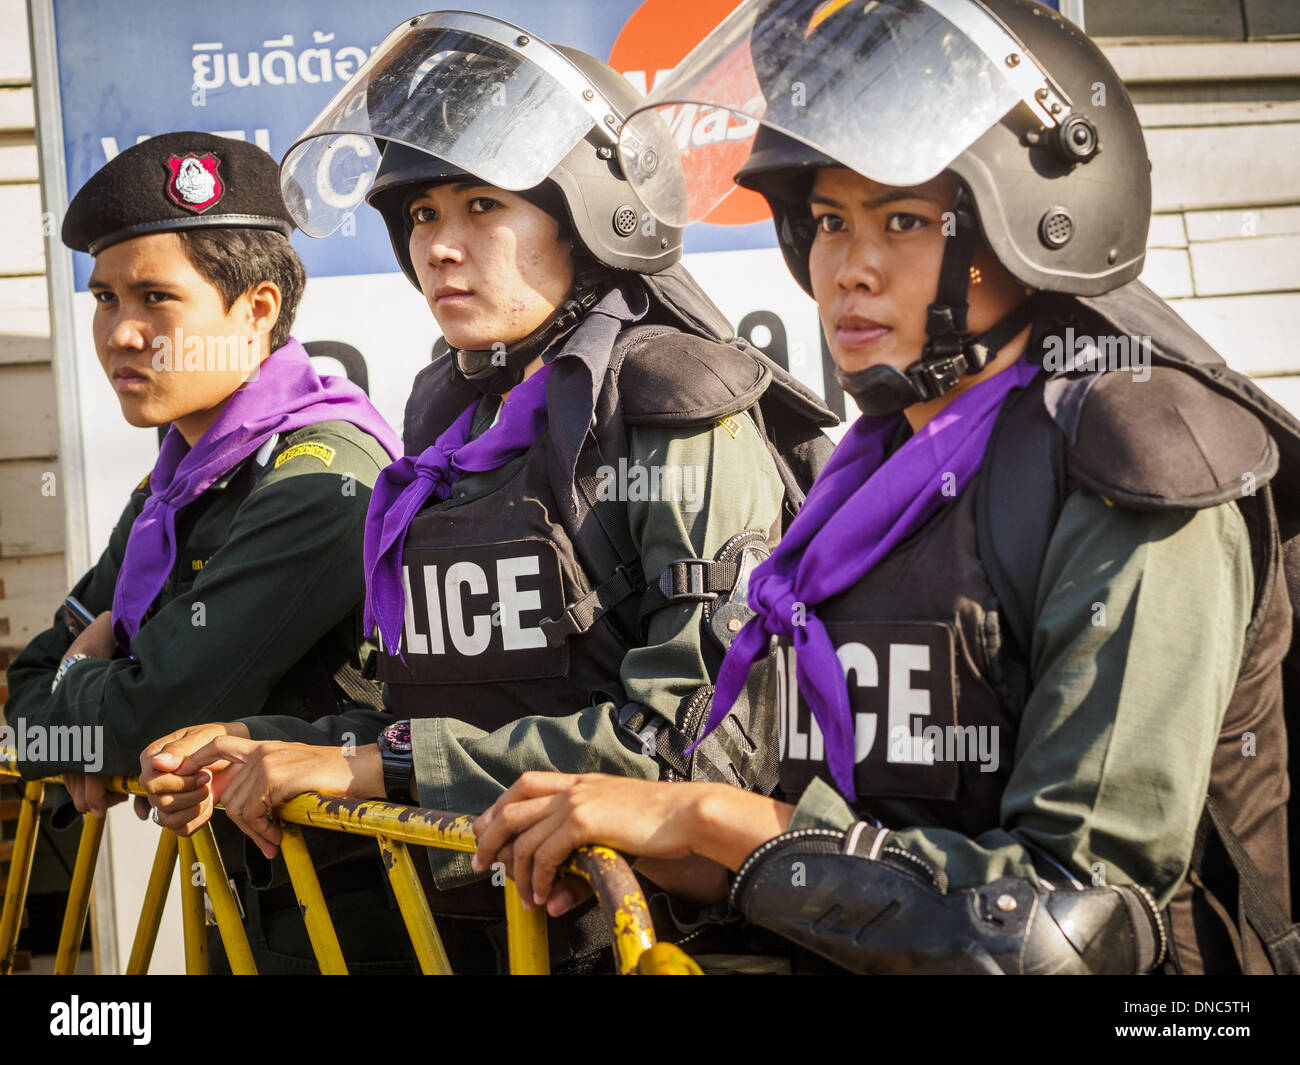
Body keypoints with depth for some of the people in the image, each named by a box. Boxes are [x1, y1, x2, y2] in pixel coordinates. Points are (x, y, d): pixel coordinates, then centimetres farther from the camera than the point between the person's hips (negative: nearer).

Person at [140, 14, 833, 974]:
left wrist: (378, 765, -21)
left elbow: (692, 736, -21)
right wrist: (257, 753, -2)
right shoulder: (452, 425, 9)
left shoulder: (681, 420, -12)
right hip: (465, 925, 6)